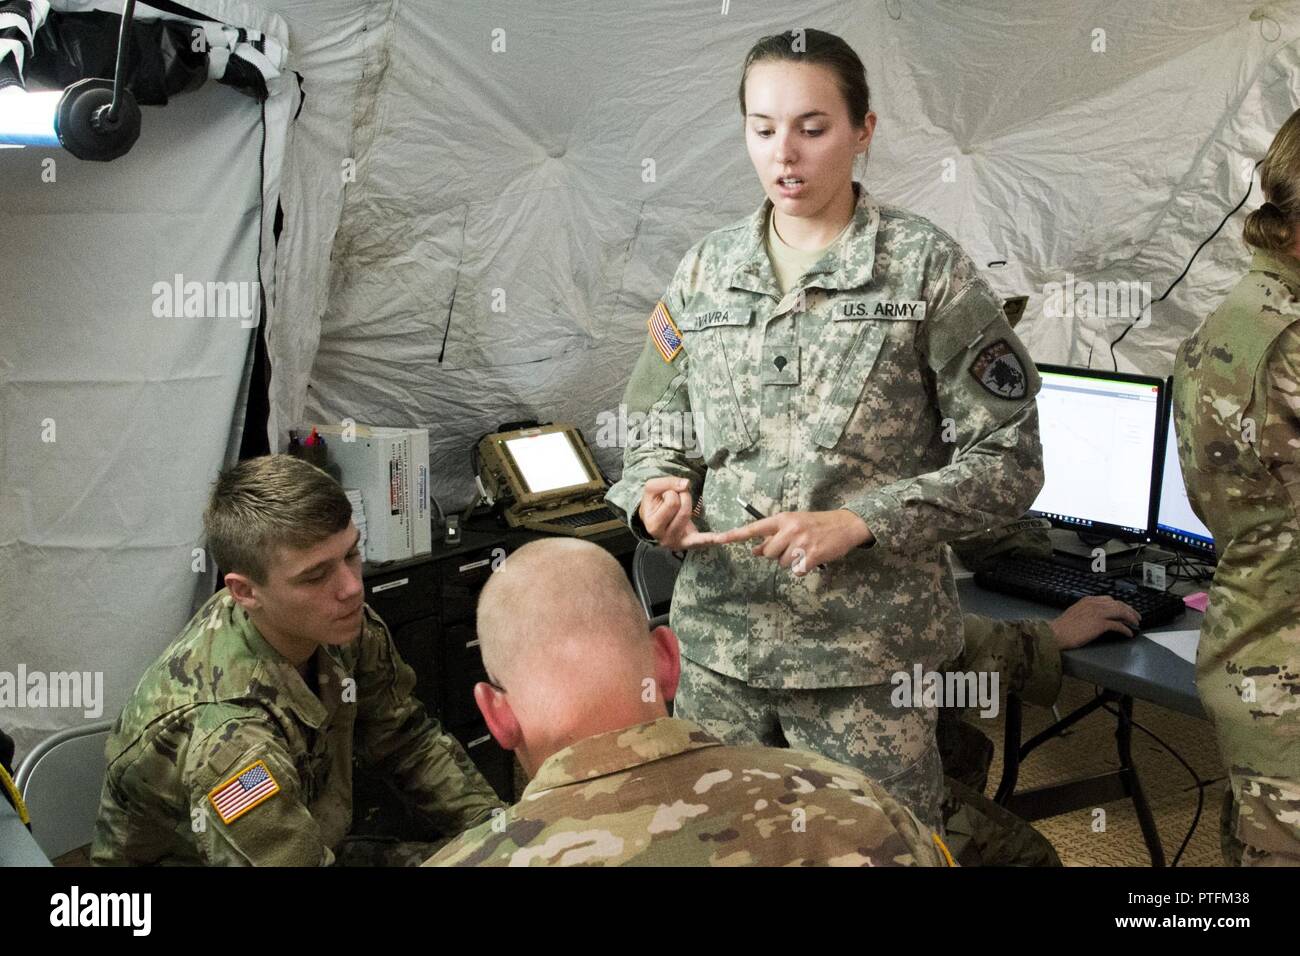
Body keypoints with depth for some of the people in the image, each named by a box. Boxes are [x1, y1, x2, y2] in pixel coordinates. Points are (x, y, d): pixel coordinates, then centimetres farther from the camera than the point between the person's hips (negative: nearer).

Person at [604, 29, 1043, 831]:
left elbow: (1007, 465, -6)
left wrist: (857, 524, -16)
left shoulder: (927, 268, -4)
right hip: (719, 646, 4)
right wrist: (658, 489, -8)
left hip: (869, 656, -3)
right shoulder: (706, 271, 7)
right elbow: (663, 428, 14)